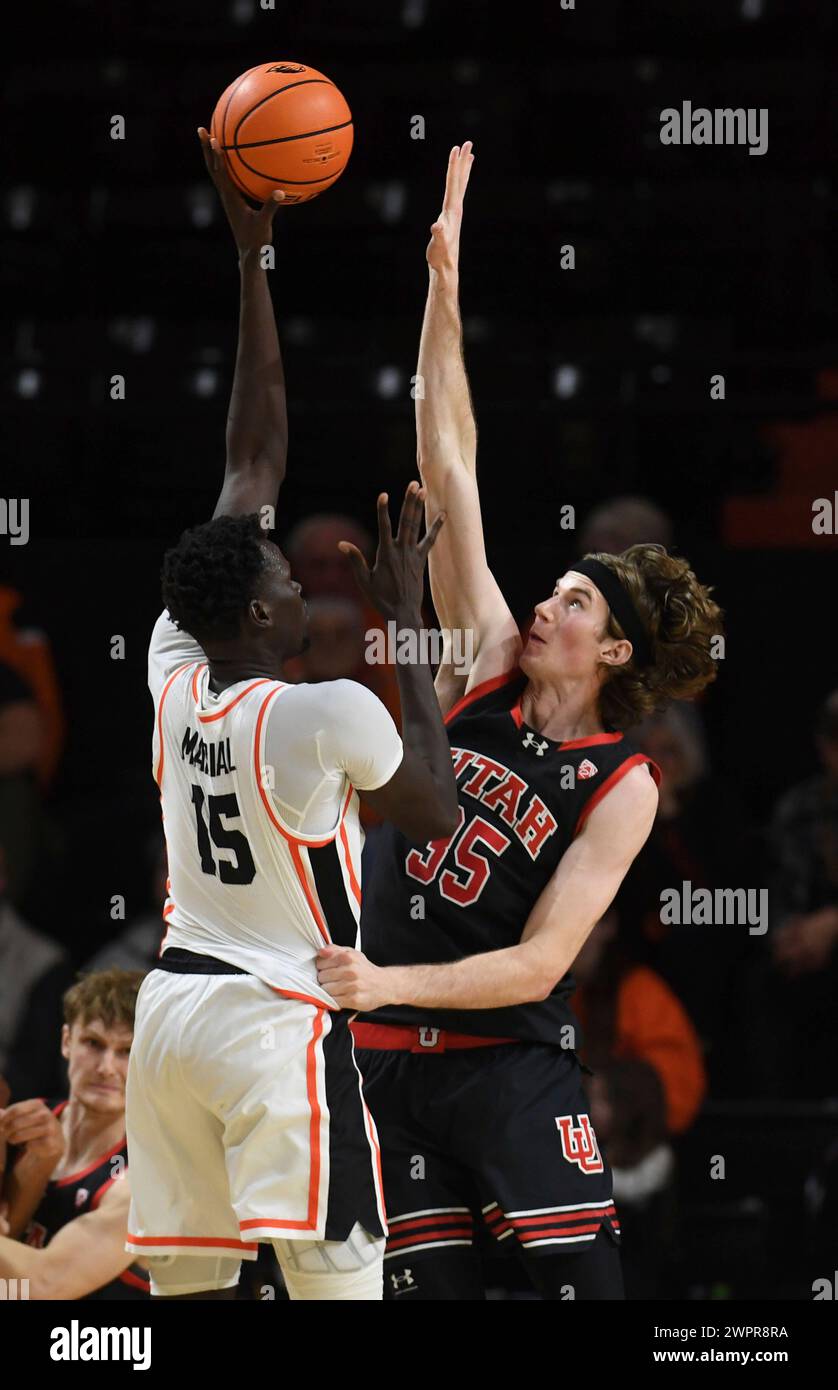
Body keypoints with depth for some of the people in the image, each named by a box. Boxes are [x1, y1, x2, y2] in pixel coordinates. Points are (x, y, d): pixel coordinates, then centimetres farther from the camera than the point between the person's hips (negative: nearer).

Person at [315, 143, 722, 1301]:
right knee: (431, 1288, 2)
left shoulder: (623, 791, -7)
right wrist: (445, 291, -3)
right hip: (390, 1059, 4)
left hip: (511, 1061, -4)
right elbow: (450, 476, 1)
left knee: (584, 1283, -11)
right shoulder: (490, 669, 4)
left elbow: (539, 963, -14)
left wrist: (392, 982, -26)